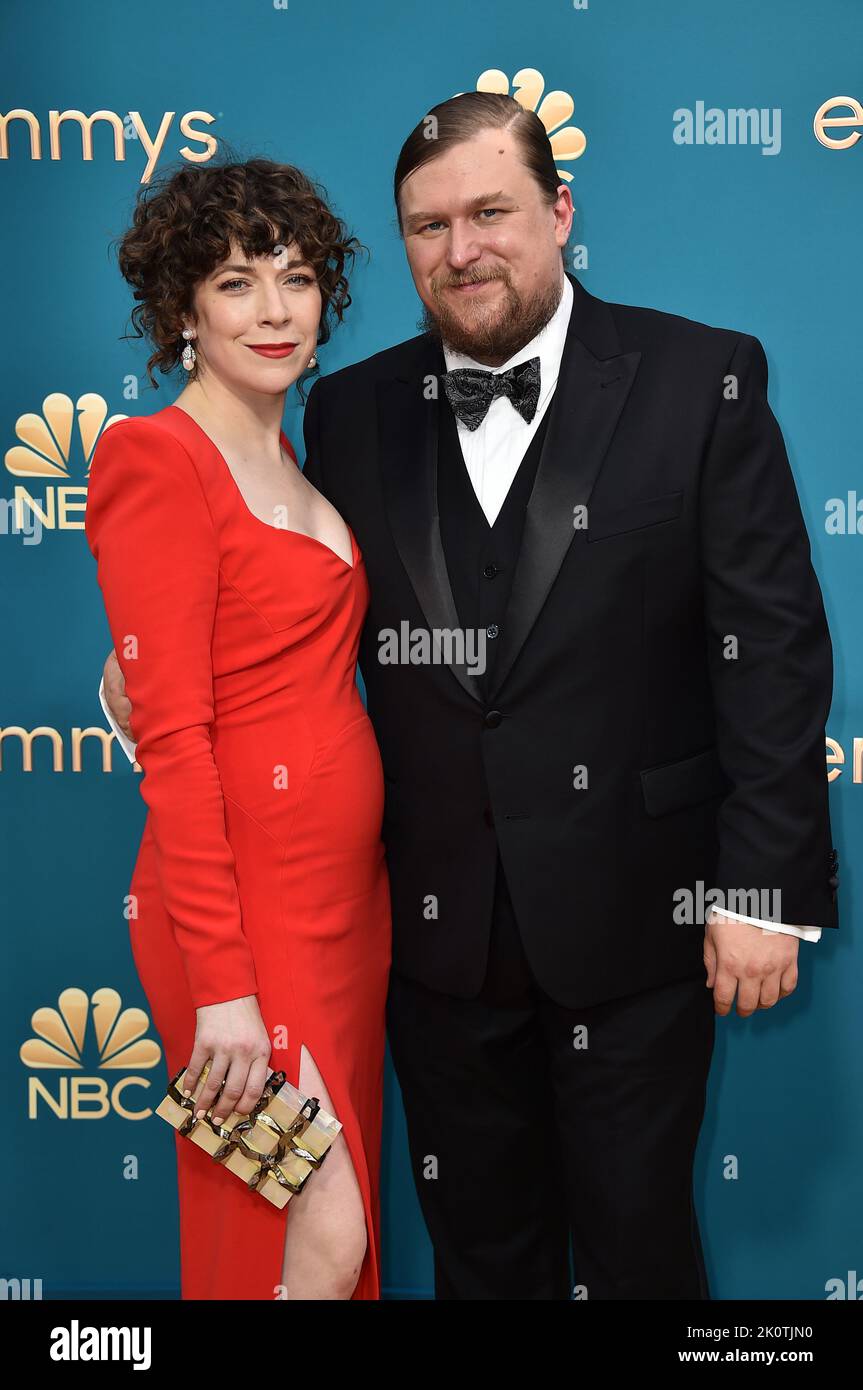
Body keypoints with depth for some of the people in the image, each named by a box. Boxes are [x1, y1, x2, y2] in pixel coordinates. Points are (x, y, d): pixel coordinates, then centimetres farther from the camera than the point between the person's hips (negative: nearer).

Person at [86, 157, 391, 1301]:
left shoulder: (289, 465, 14)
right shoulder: (160, 461, -12)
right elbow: (172, 740, -18)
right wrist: (222, 984, -20)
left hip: (344, 888, 8)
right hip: (245, 896, -8)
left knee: (341, 1224, 17)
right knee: (312, 1243, 0)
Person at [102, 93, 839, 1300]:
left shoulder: (700, 380, -6)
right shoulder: (353, 411, 4)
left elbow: (773, 647, -8)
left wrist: (767, 886, -12)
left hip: (634, 917, -3)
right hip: (441, 919, 3)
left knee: (634, 1240, 15)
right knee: (479, 1243, 21)